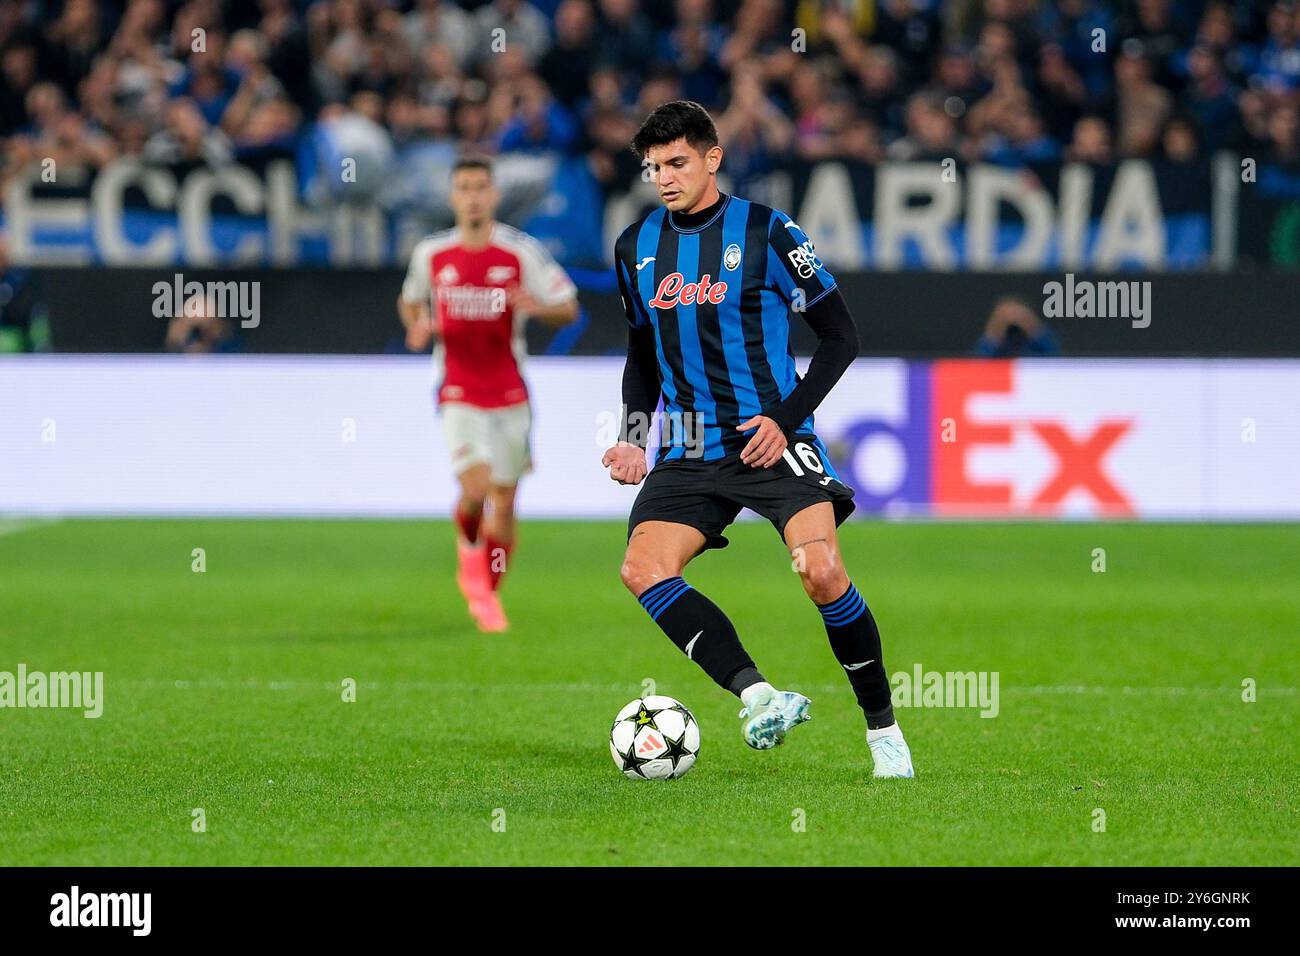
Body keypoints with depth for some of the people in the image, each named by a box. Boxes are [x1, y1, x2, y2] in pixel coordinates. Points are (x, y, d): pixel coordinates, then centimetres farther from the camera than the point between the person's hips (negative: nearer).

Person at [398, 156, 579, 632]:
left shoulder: (521, 253, -4)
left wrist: (537, 306, -22)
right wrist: (417, 326, -3)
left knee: (504, 504, 4)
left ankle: (487, 594, 23)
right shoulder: (430, 254, 1)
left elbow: (569, 309, 0)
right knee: (476, 490, -19)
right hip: (458, 395, -1)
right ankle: (469, 553, 14)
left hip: (510, 393, 1)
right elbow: (410, 300, 20)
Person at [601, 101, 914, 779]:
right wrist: (633, 440, 8)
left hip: (772, 438, -5)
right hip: (689, 452, 5)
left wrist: (786, 419, -12)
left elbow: (840, 335, -2)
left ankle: (883, 729, -3)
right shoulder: (635, 247, 10)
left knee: (822, 572, -21)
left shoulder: (767, 233, -5)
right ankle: (758, 697, -26)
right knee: (643, 570, -20)